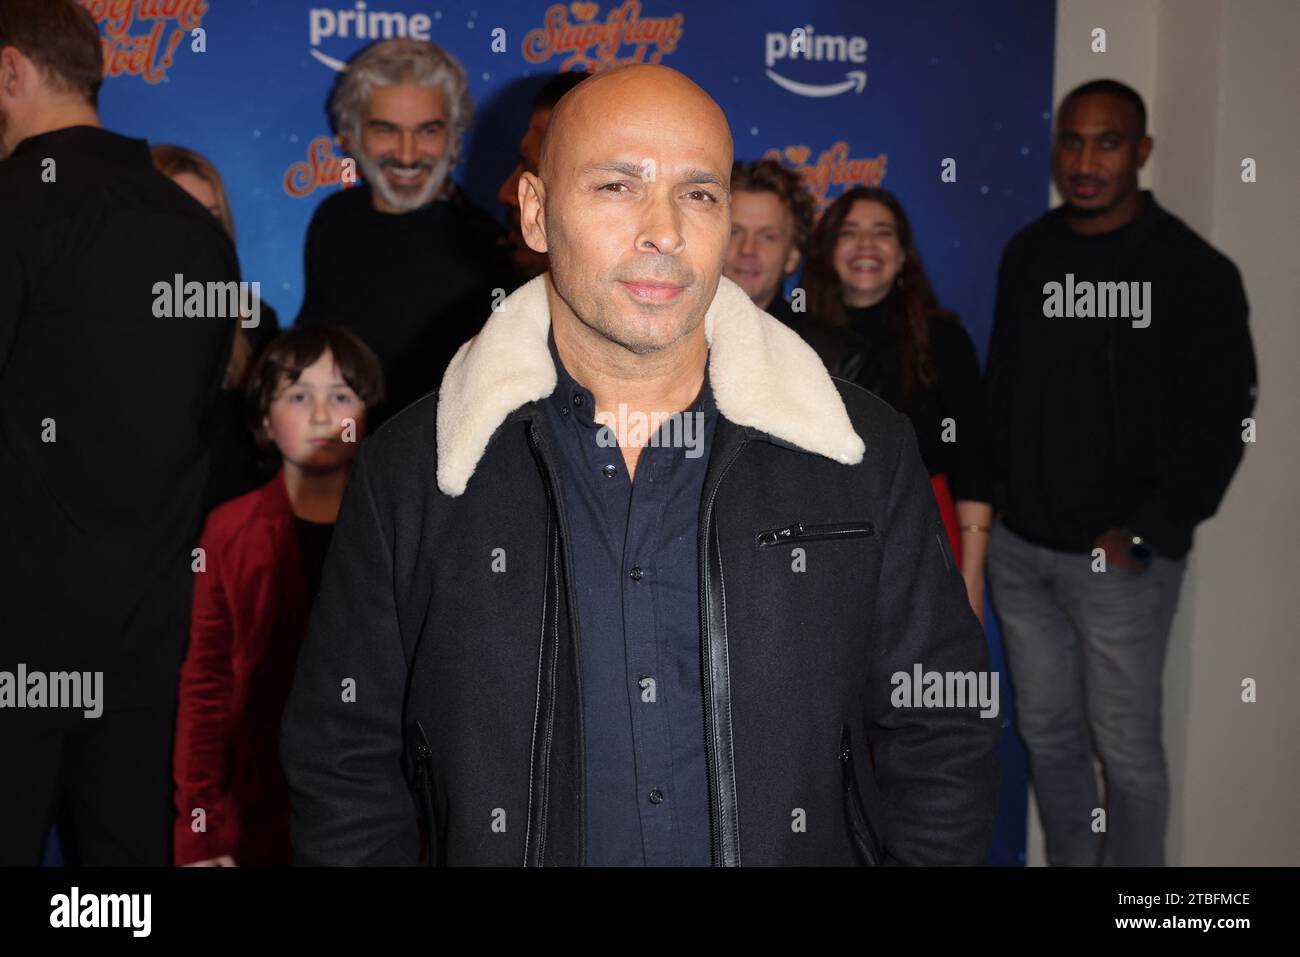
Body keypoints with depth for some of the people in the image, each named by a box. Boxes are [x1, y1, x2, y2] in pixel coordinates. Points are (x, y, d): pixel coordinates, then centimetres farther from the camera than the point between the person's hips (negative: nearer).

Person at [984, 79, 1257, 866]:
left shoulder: (1193, 271, -8)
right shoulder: (1028, 254, 6)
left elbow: (1220, 420, -10)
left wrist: (1144, 535, -14)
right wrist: (992, 490, 6)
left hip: (1120, 557, -4)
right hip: (1019, 545, 5)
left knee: (1126, 746, 6)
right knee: (1047, 731, 15)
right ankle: (1070, 861, 34)